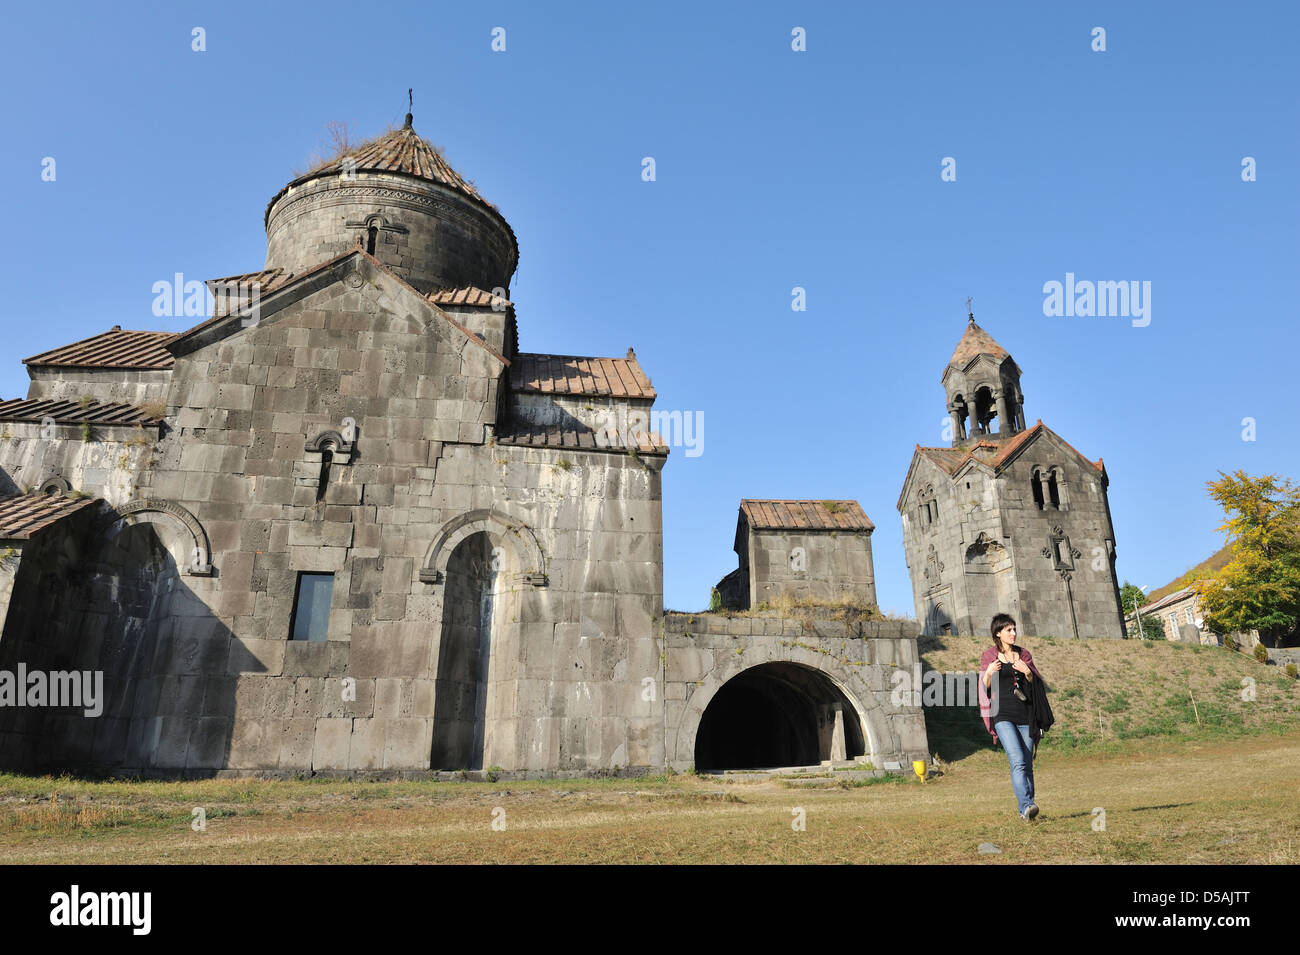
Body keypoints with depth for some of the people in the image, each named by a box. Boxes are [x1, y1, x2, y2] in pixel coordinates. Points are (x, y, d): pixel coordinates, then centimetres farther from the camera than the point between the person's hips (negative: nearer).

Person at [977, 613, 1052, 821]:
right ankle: (1027, 805, -24)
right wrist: (988, 673, -17)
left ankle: (1024, 811, 16)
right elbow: (984, 689, 3)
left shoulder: (1023, 654, 12)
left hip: (1025, 715, 3)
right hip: (1003, 716, -3)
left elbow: (1038, 685, 13)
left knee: (1027, 764, 5)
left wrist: (1028, 673, -8)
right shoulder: (989, 656, 3)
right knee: (1018, 761, -18)